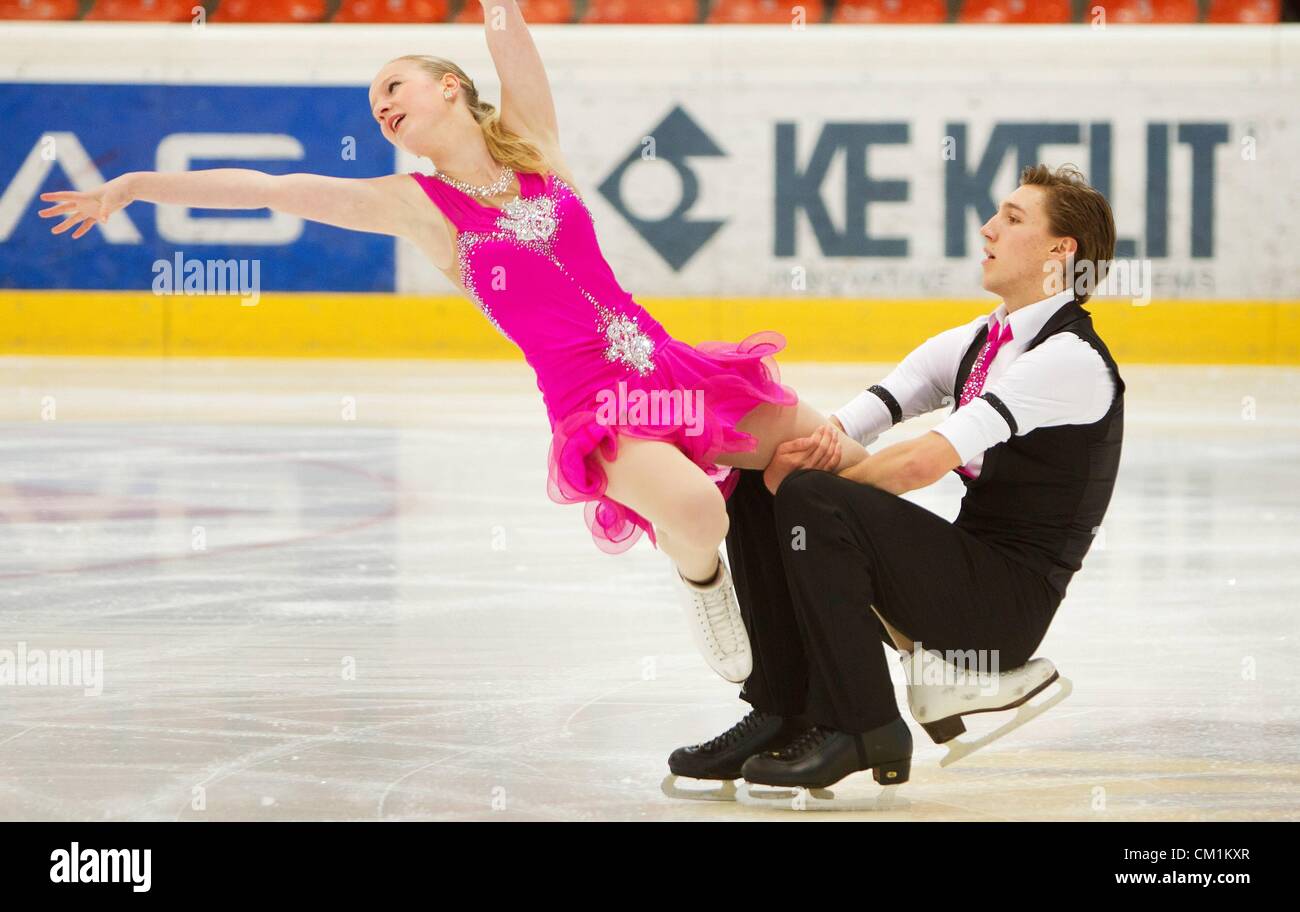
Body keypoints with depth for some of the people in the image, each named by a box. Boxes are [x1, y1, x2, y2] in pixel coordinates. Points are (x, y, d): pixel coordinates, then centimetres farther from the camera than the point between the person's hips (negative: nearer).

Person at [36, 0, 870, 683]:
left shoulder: (533, 142, 9)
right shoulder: (414, 205, 3)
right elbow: (268, 189, 2)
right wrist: (139, 186, 1)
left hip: (667, 367, 4)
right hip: (589, 402, -4)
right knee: (692, 509, -34)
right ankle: (703, 582, 0)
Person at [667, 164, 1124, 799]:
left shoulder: (1070, 358, -15)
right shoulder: (971, 343, 15)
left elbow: (924, 462, -23)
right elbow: (864, 417, 6)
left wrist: (811, 477, -12)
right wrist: (818, 438, -19)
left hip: (1012, 596, -9)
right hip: (964, 564, 9)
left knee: (812, 501, -27)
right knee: (758, 492, 0)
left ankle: (861, 729, -20)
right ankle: (781, 717, -1)